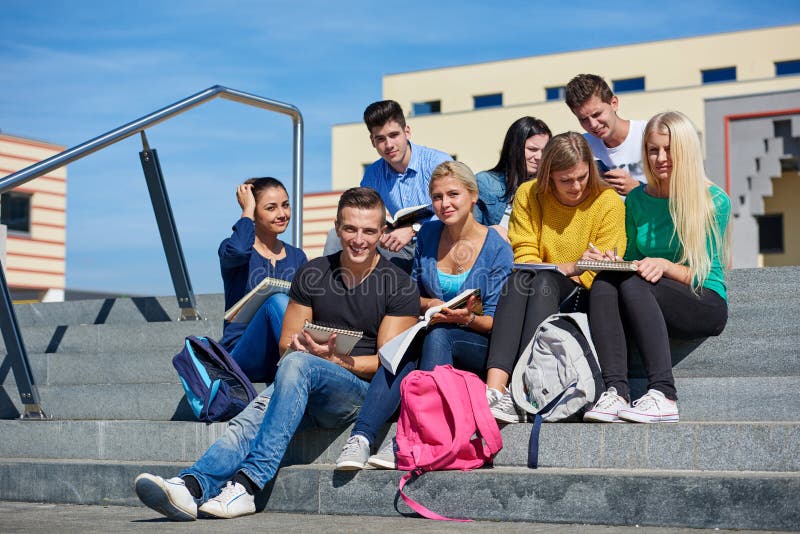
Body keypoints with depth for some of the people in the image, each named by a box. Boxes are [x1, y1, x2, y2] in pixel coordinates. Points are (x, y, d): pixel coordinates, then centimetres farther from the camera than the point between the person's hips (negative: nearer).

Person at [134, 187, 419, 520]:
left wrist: (335, 359, -20)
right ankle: (191, 487, -52)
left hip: (361, 392, -4)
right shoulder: (312, 274, 12)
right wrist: (298, 347, -11)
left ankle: (247, 483, -43)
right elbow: (286, 344, 14)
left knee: (298, 364, -35)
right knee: (251, 420, -29)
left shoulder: (400, 287, 2)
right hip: (303, 389, 4)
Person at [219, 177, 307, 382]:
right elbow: (238, 251, -24)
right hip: (243, 356, -4)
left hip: (283, 358, 4)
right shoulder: (230, 249, 3)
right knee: (277, 300, -31)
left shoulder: (297, 257, 17)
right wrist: (247, 211, -7)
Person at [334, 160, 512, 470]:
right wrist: (429, 304, -7)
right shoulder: (428, 235, 6)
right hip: (430, 337, 3)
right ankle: (361, 437, -45)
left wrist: (466, 318, -28)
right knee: (403, 352, -31)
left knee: (438, 335, -36)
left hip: (480, 348, -3)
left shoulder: (496, 249, -6)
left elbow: (495, 322, -6)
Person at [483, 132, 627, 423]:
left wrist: (554, 271, -20)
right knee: (519, 278, -33)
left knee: (544, 280, -34)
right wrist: (573, 267, -19)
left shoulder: (609, 202, -1)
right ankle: (494, 387, -50)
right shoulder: (529, 195, 4)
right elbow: (524, 259, -2)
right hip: (535, 291, 2)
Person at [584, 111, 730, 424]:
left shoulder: (714, 201, -2)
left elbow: (701, 274, -4)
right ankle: (615, 392, -41)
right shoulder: (637, 200, 11)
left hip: (705, 305, -4)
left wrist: (664, 266, -22)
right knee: (604, 283, -28)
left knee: (634, 284, -33)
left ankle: (663, 396, -41)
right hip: (651, 304, 4)